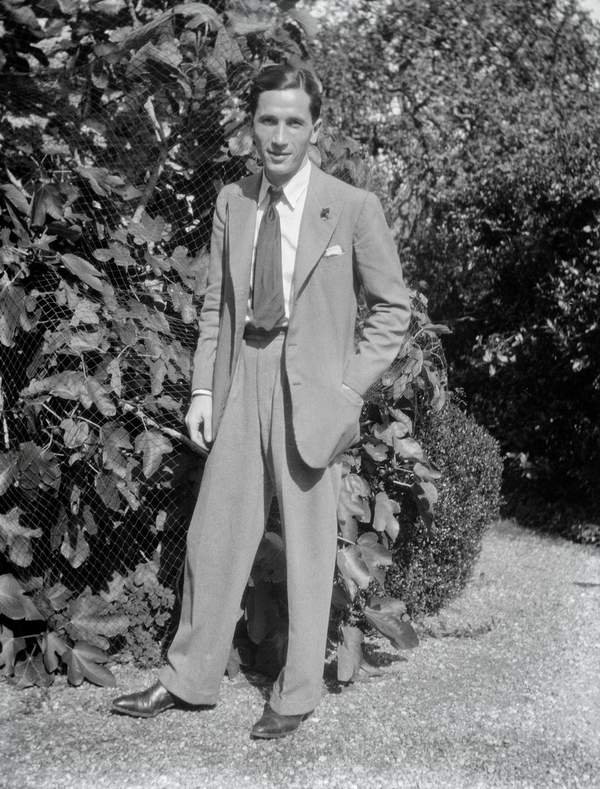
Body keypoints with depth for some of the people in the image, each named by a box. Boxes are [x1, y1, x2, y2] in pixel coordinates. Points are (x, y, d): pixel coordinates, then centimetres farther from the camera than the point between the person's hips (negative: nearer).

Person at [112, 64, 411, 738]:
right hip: (239, 383, 4)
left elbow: (392, 308, 1)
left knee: (308, 545, 5)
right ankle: (187, 678, 25)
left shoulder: (353, 208, -5)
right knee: (214, 534, 10)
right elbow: (214, 303, 12)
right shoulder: (232, 202, 7)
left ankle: (297, 693, 21)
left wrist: (350, 384, -7)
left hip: (310, 390, -4)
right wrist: (202, 390, 5)